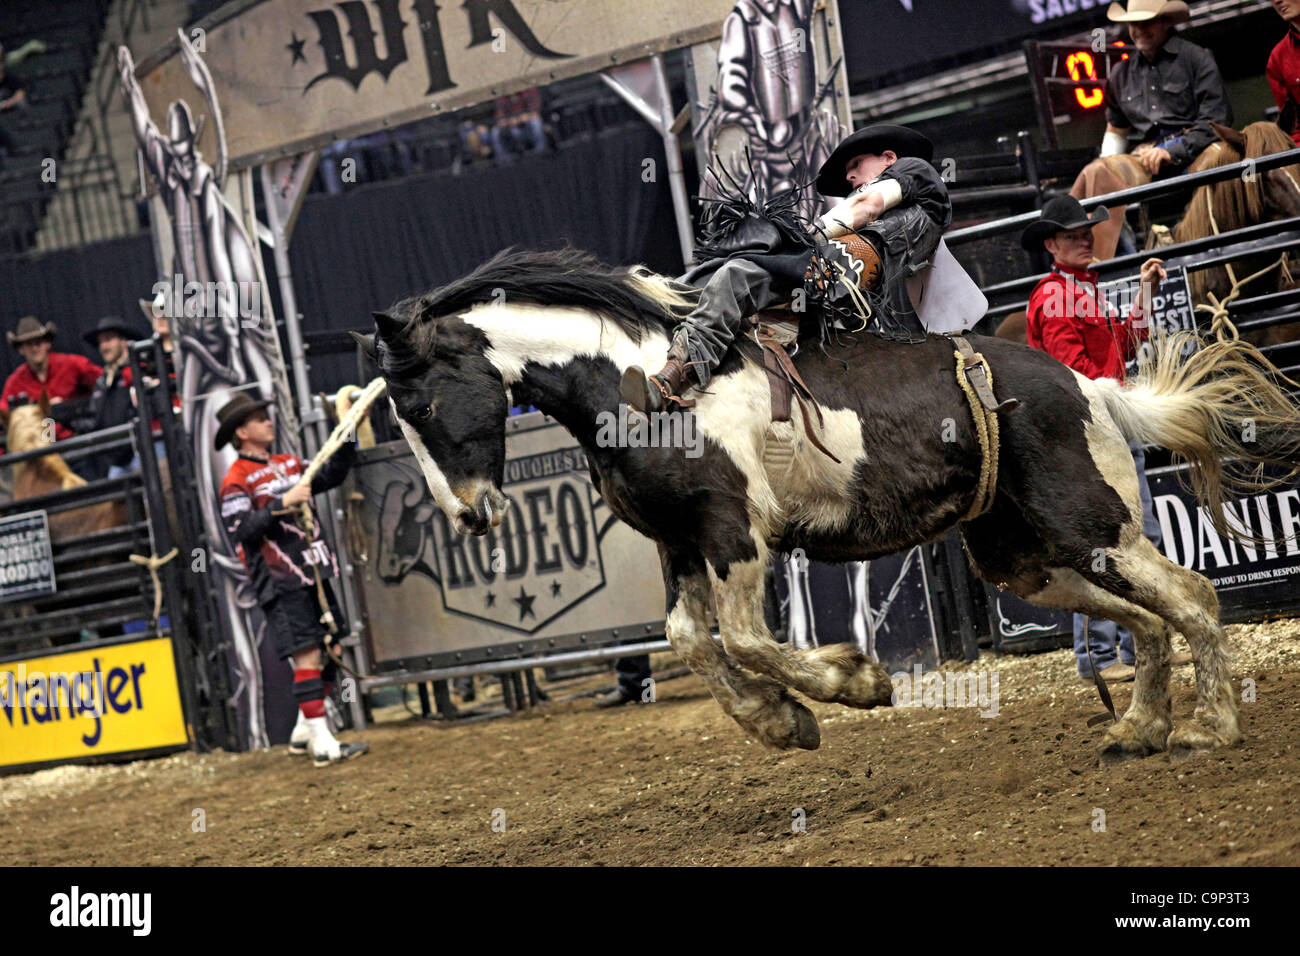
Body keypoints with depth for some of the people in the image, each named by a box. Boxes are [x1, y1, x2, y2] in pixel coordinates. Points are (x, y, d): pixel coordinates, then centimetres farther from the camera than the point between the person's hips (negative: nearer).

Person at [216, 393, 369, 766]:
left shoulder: (288, 465, 17)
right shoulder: (236, 481, -6)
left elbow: (331, 476, 22)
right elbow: (241, 529, -16)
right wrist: (283, 503, -22)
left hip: (313, 574, 8)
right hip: (282, 583, -8)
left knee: (328, 652, 10)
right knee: (307, 656, -13)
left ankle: (304, 732, 23)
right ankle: (322, 745, -15)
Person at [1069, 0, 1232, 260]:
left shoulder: (1196, 58, 6)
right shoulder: (1122, 73, 23)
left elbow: (1216, 119, -4)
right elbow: (1116, 131, 32)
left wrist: (1171, 152, -17)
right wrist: (1106, 164, 9)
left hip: (1189, 153, -6)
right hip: (1143, 154, 6)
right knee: (1096, 173, -29)